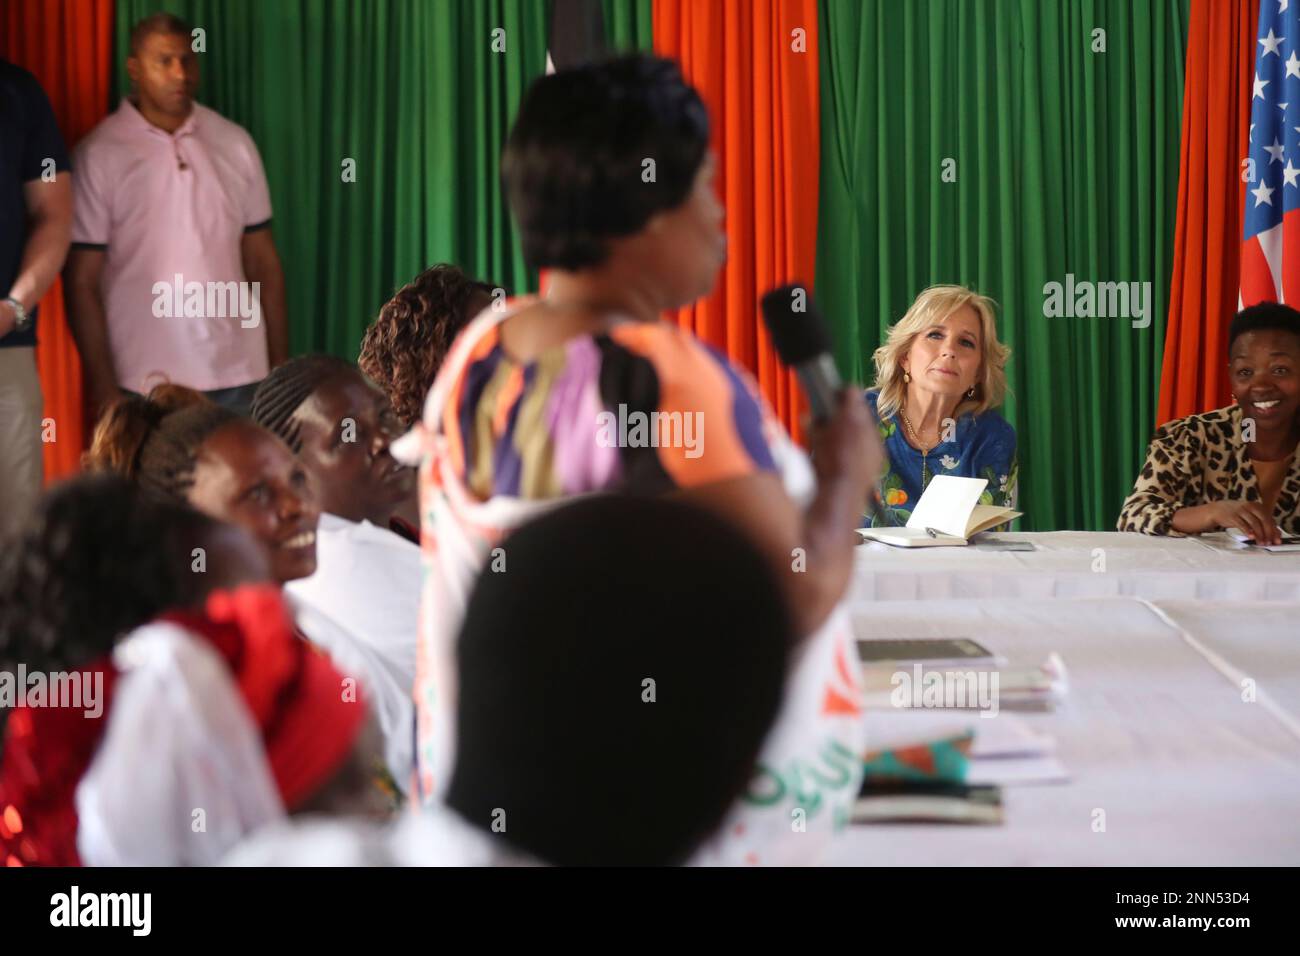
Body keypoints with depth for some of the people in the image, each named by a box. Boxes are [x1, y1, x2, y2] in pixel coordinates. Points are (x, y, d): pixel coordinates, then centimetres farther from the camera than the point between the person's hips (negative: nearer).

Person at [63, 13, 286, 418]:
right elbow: (82, 282, -3)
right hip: (146, 385, -2)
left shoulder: (234, 143, 6)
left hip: (238, 378, 3)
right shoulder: (99, 154, -3)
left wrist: (281, 368, 7)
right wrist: (103, 388, -8)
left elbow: (263, 261, 11)